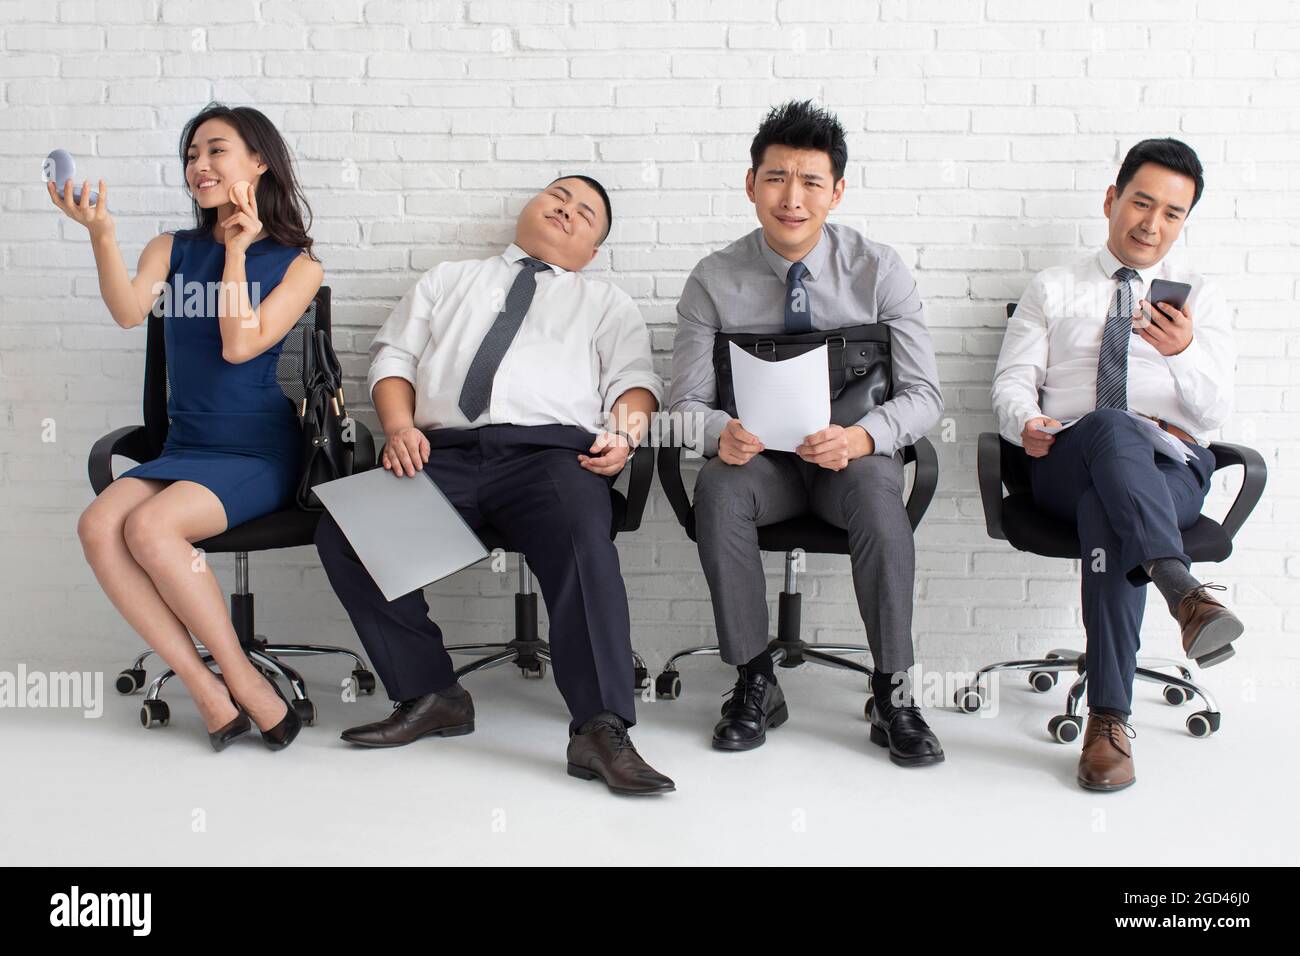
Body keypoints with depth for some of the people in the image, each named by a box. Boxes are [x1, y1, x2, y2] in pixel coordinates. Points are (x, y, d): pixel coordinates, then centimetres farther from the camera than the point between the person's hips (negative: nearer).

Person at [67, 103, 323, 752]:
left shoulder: (297, 263, 3)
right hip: (184, 450, 4)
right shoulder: (172, 250, 13)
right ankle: (209, 693, -22)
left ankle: (242, 681, -15)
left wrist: (236, 248, -6)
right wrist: (100, 233, -22)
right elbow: (129, 312, -8)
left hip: (258, 454, -4)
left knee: (149, 526, -29)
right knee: (97, 526, -24)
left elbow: (240, 344, -12)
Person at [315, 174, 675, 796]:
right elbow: (393, 356, 21)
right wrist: (399, 426, 0)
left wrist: (624, 435, -11)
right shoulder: (447, 282, 31)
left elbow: (634, 378, 12)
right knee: (342, 532, -23)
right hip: (442, 453, 2)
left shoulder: (606, 303, 27)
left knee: (581, 536, -36)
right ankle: (431, 696, -9)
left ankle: (600, 731, -34)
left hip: (549, 451, -2)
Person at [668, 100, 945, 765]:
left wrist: (861, 437, -27)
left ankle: (891, 692, -24)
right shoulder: (714, 281, -1)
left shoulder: (878, 271, -3)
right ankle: (754, 683, -18)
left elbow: (924, 394, -5)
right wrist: (722, 433, -27)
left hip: (852, 454, -1)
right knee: (717, 487, -32)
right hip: (759, 456, 1)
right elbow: (686, 402, -2)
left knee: (875, 483, -35)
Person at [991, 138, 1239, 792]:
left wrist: (1184, 352, -16)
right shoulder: (1052, 289, 21)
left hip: (1172, 469, 0)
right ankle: (1182, 591, -57)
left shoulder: (1200, 299, 20)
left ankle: (1110, 718, -39)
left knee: (1106, 511, -36)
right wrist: (1028, 424, -14)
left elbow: (1214, 410, 6)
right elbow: (1012, 382, 11)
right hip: (1067, 465, 0)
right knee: (1113, 427, -38)